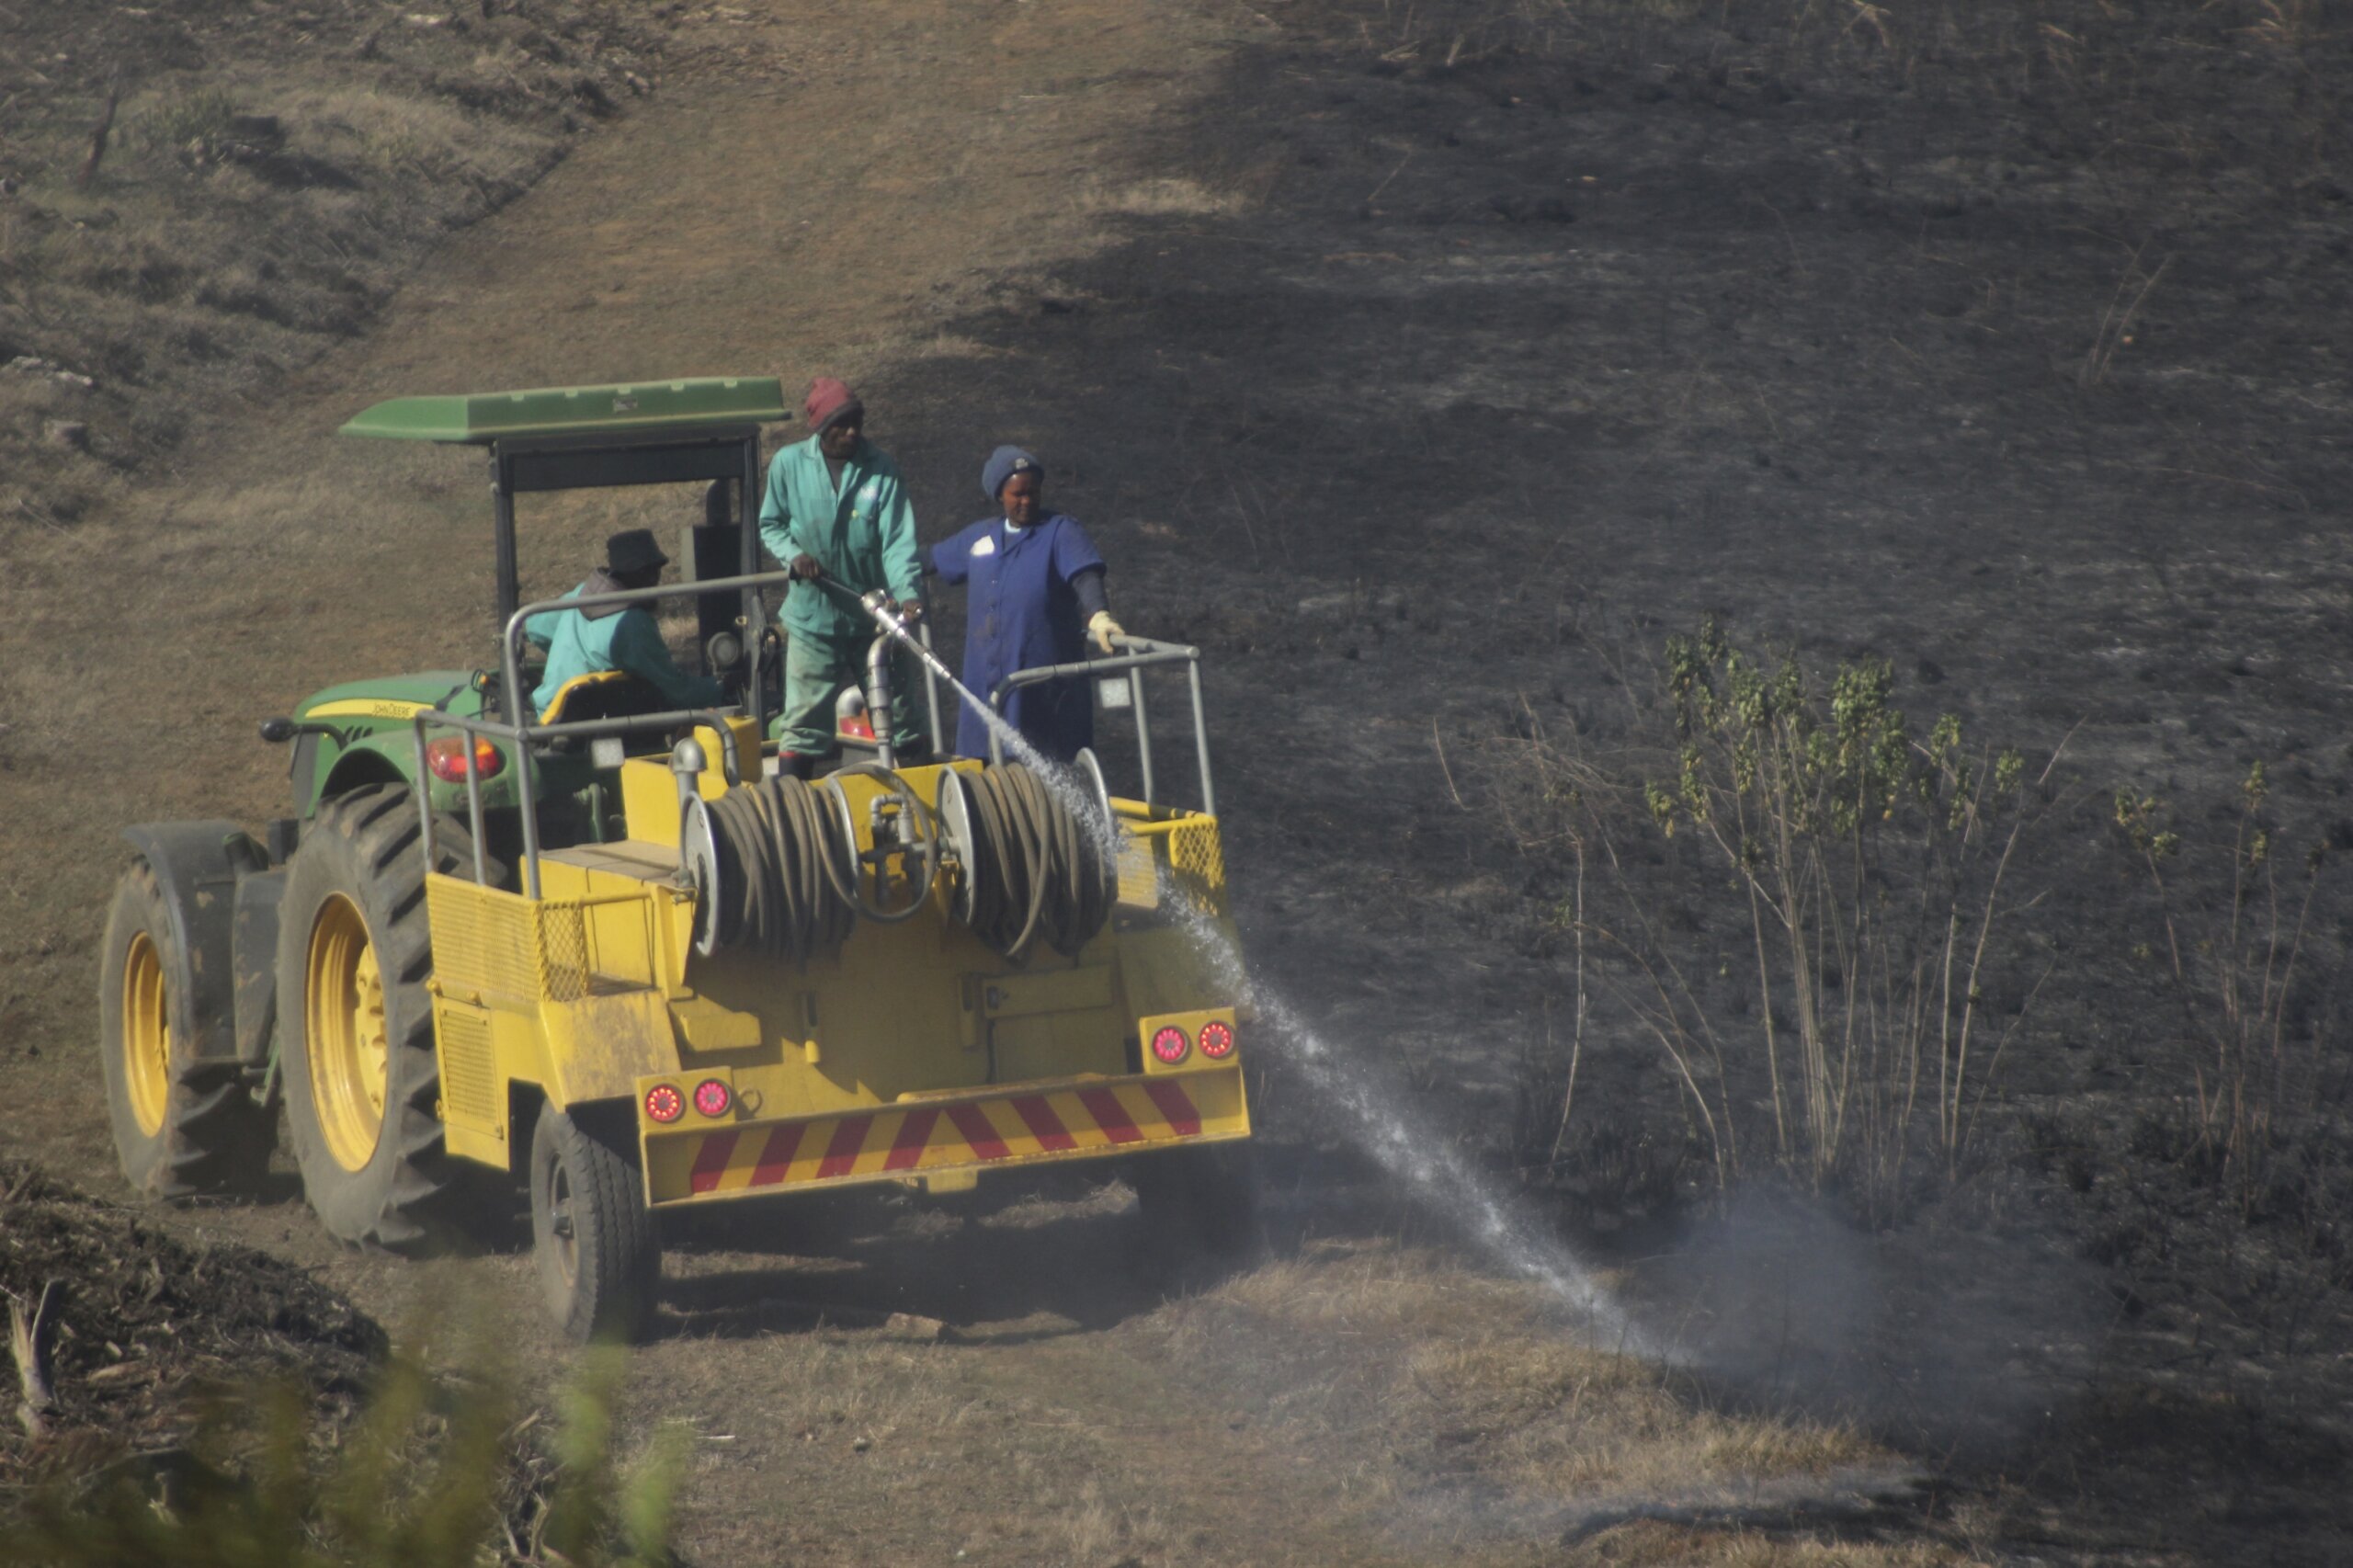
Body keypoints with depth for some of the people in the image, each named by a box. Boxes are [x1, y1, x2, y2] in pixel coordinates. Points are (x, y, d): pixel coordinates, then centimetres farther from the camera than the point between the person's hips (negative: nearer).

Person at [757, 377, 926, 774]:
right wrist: (793, 554, -13)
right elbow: (770, 525, 9)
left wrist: (907, 593, -29)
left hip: (876, 617, 0)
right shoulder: (788, 465, -3)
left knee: (898, 716, 12)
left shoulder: (882, 471, -6)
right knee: (803, 723, 2)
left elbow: (898, 542, -13)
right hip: (813, 617, 0)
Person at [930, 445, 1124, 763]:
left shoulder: (1061, 532, -3)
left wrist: (1098, 615, -39)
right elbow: (932, 561, 32)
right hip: (986, 684, 5)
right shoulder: (979, 537, 15)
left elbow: (1085, 576, -21)